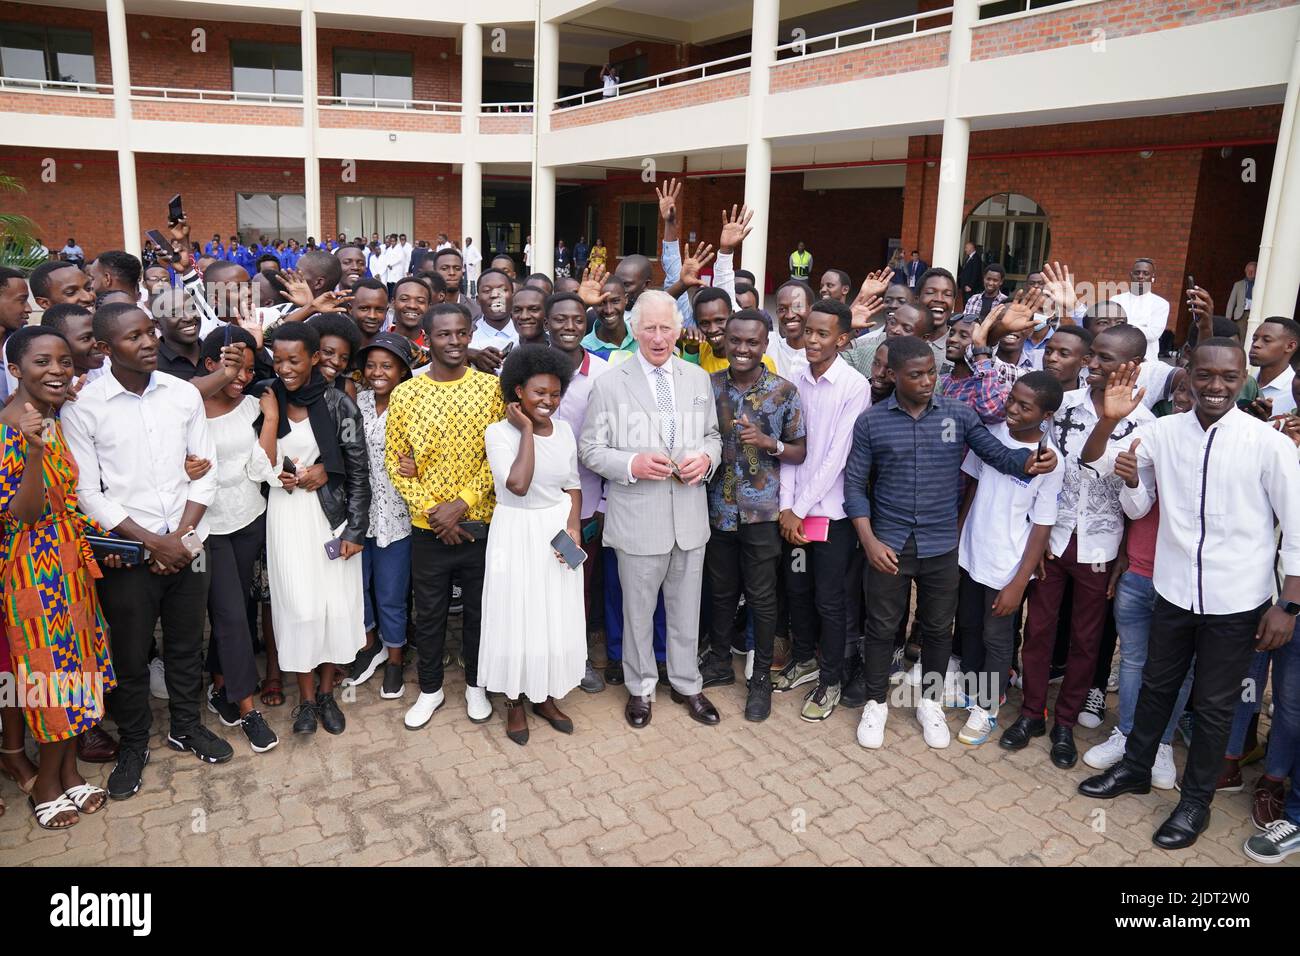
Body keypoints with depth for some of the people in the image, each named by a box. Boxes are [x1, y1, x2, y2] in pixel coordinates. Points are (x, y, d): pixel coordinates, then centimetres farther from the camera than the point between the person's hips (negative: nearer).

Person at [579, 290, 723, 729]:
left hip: (690, 516, 3)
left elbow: (712, 435, 15)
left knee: (686, 607, 16)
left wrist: (706, 458, -8)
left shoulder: (698, 379, 6)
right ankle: (640, 688, 32)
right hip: (638, 519, -3)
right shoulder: (609, 384, -5)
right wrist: (632, 464, -20)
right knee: (638, 609, 12)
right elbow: (590, 449, -4)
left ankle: (686, 683, 36)